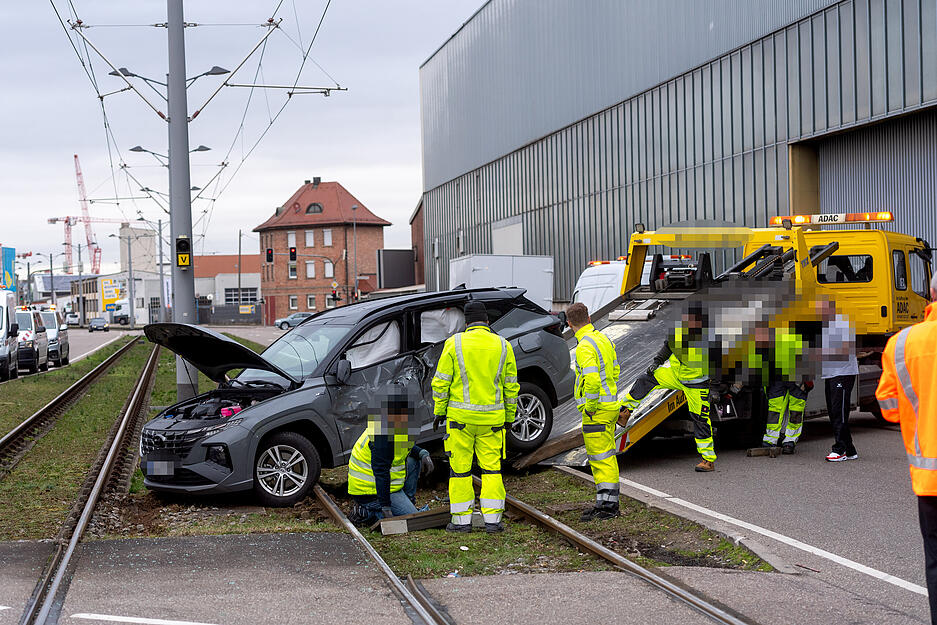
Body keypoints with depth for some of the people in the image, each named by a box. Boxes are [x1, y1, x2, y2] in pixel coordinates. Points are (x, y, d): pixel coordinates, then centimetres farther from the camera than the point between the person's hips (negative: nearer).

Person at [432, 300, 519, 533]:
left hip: (460, 417, -2)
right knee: (491, 468, 7)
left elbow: (441, 382, -3)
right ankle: (492, 519, 4)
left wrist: (439, 410, 7)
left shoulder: (455, 343, -3)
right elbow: (511, 386, 9)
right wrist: (509, 417, 17)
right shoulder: (502, 346, 4)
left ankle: (462, 519, 8)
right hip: (492, 418, 2)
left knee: (460, 468, 5)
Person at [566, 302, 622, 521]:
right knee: (607, 457, 14)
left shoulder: (585, 346, -17)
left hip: (596, 411, -10)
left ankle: (607, 504, -4)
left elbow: (592, 379, -27)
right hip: (611, 406, 10)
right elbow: (614, 371, 19)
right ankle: (609, 503, 20)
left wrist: (589, 408, -17)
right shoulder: (604, 339, 12)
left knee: (600, 458, -6)